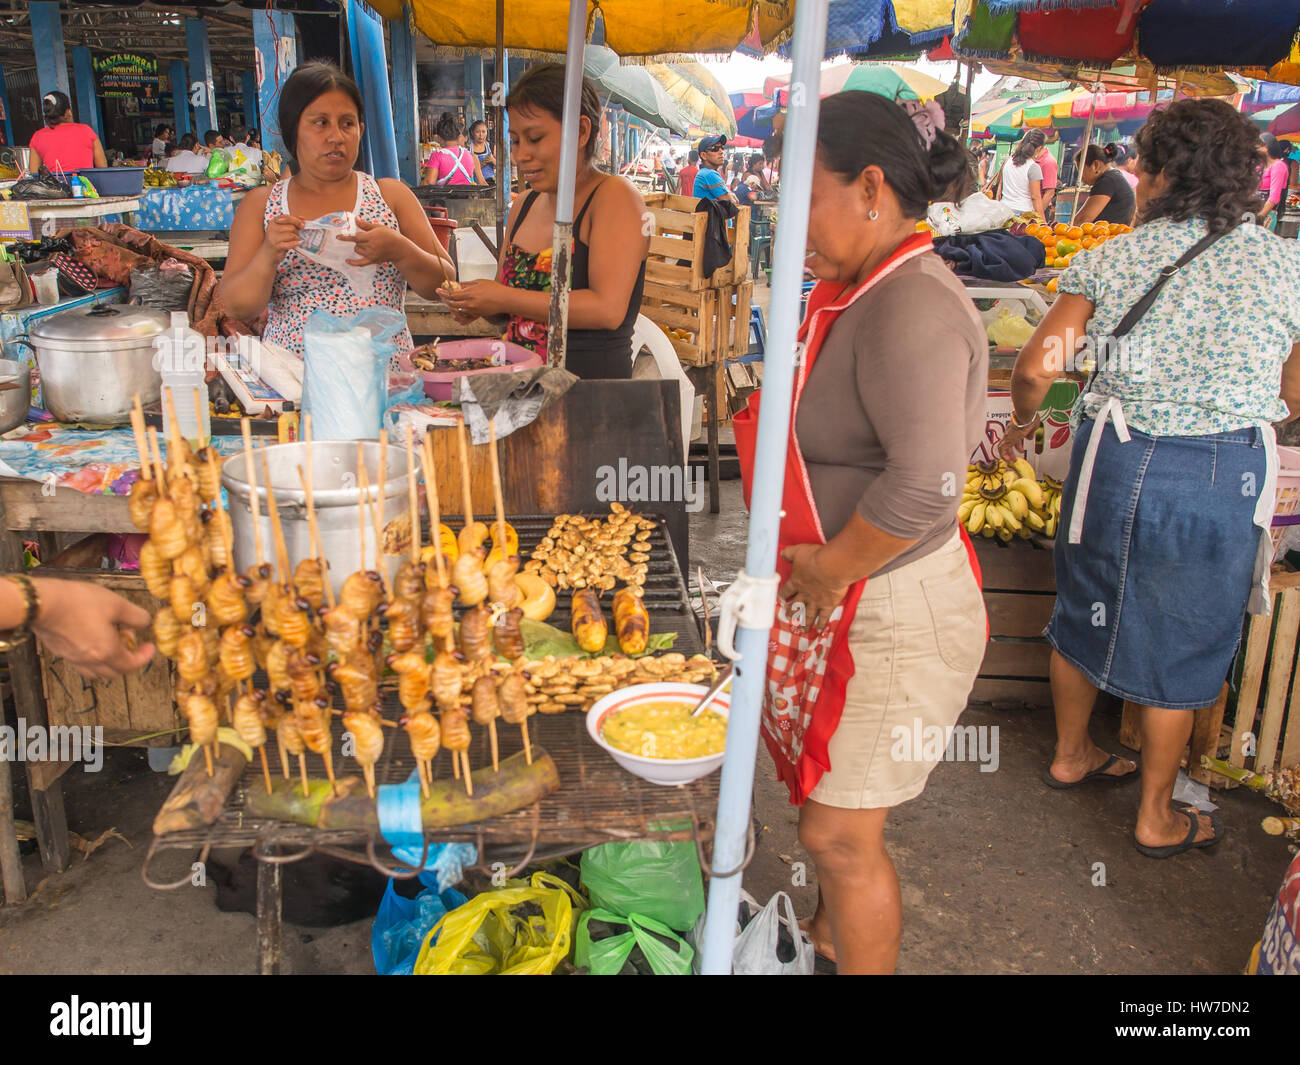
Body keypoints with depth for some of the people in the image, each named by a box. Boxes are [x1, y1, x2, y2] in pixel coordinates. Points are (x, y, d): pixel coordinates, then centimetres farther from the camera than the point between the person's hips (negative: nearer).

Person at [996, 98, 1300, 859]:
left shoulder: (1111, 260, -5)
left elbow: (1036, 369, -8)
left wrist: (1023, 424, 11)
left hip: (1117, 458, 1)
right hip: (1227, 476, -1)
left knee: (1088, 609, 21)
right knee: (1183, 639, 13)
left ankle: (1071, 754, 42)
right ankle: (1157, 817, 28)